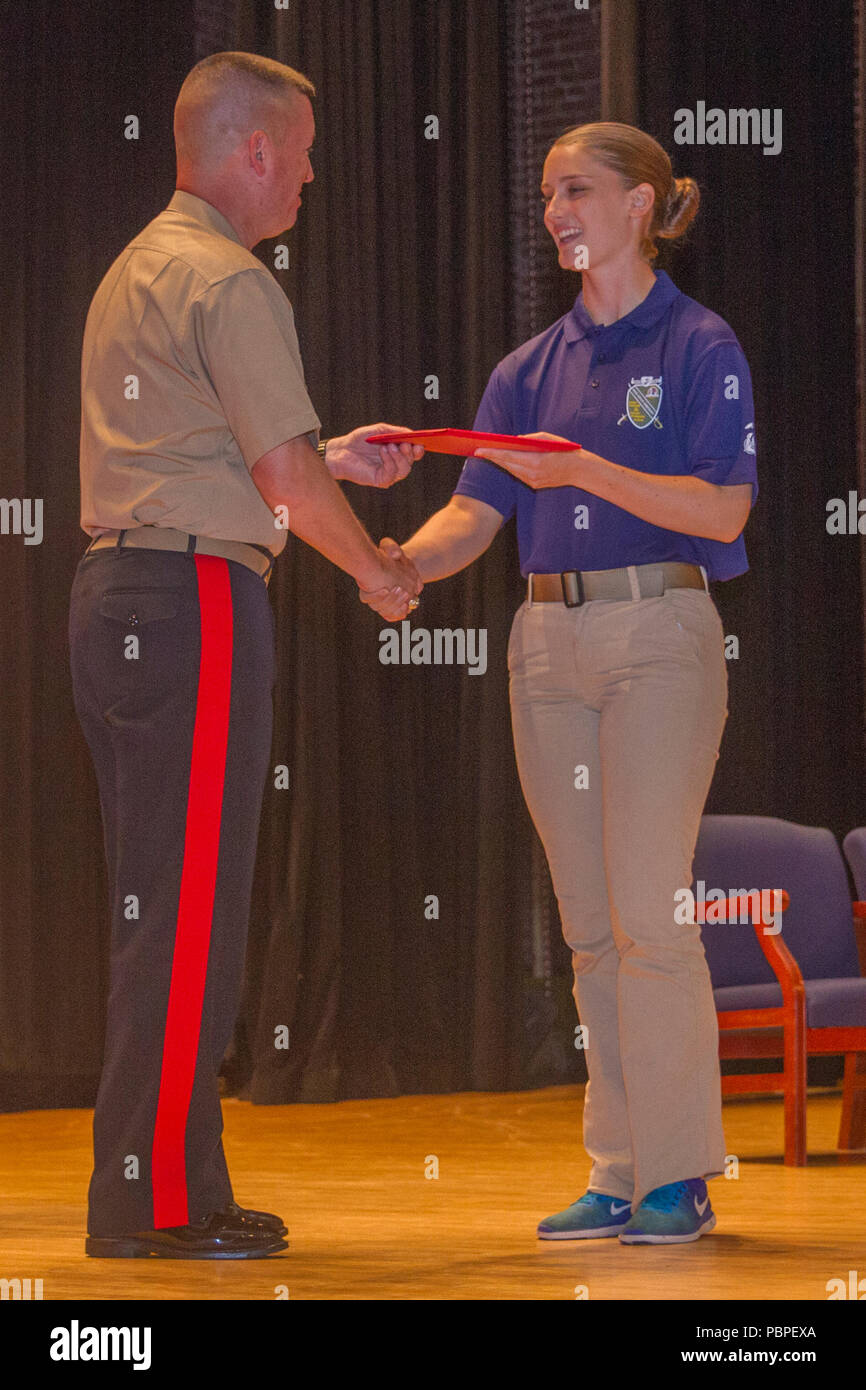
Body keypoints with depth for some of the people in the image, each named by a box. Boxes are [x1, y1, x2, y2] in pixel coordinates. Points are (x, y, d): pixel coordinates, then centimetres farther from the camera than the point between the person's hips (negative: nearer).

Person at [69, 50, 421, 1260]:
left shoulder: (137, 270, 20)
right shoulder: (228, 283, -11)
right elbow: (286, 476, -13)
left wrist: (334, 460, 24)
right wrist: (377, 569, 2)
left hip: (116, 594, 10)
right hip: (194, 599, -10)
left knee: (158, 907, 11)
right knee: (190, 904, -8)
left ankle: (163, 1189, 14)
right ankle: (155, 1195, -8)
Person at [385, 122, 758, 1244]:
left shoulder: (697, 346, -2)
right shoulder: (532, 368, 15)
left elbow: (723, 507, -12)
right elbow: (477, 512, 8)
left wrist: (584, 469, -20)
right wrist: (401, 562, -13)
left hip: (658, 634, -6)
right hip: (549, 642, 6)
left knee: (648, 915, -11)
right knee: (591, 927, 6)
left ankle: (679, 1176, -5)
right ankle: (618, 1173, 10)